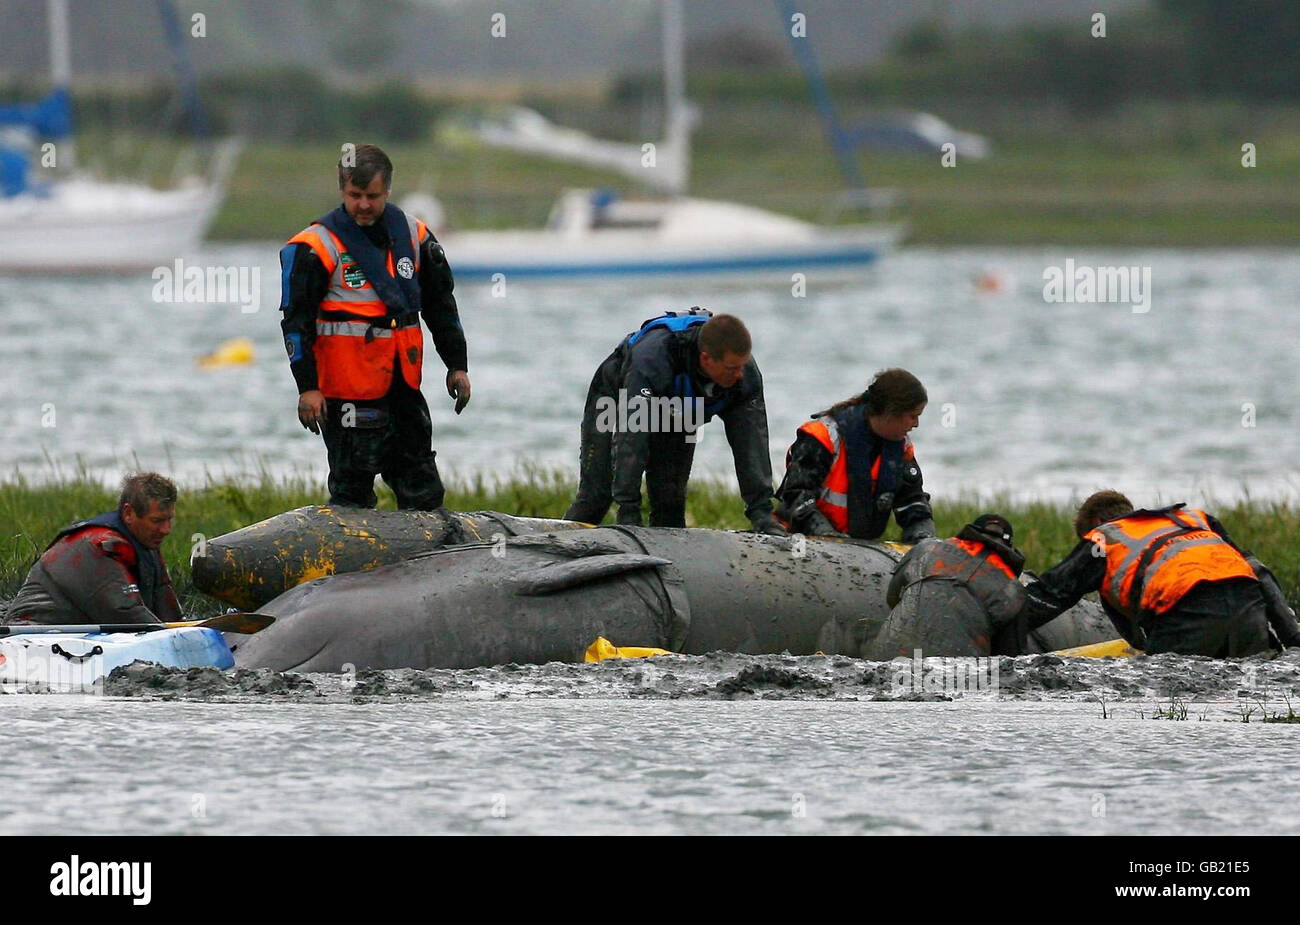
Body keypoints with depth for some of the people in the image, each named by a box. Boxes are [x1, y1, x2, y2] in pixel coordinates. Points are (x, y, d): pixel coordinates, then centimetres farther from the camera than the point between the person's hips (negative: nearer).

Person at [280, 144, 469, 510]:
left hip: (404, 384, 5)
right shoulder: (316, 247, -5)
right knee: (353, 487, -6)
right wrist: (307, 386, -11)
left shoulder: (413, 235, 11)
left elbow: (441, 304, 20)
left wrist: (457, 365, 18)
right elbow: (296, 319, -6)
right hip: (348, 391, -5)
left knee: (423, 490, 10)